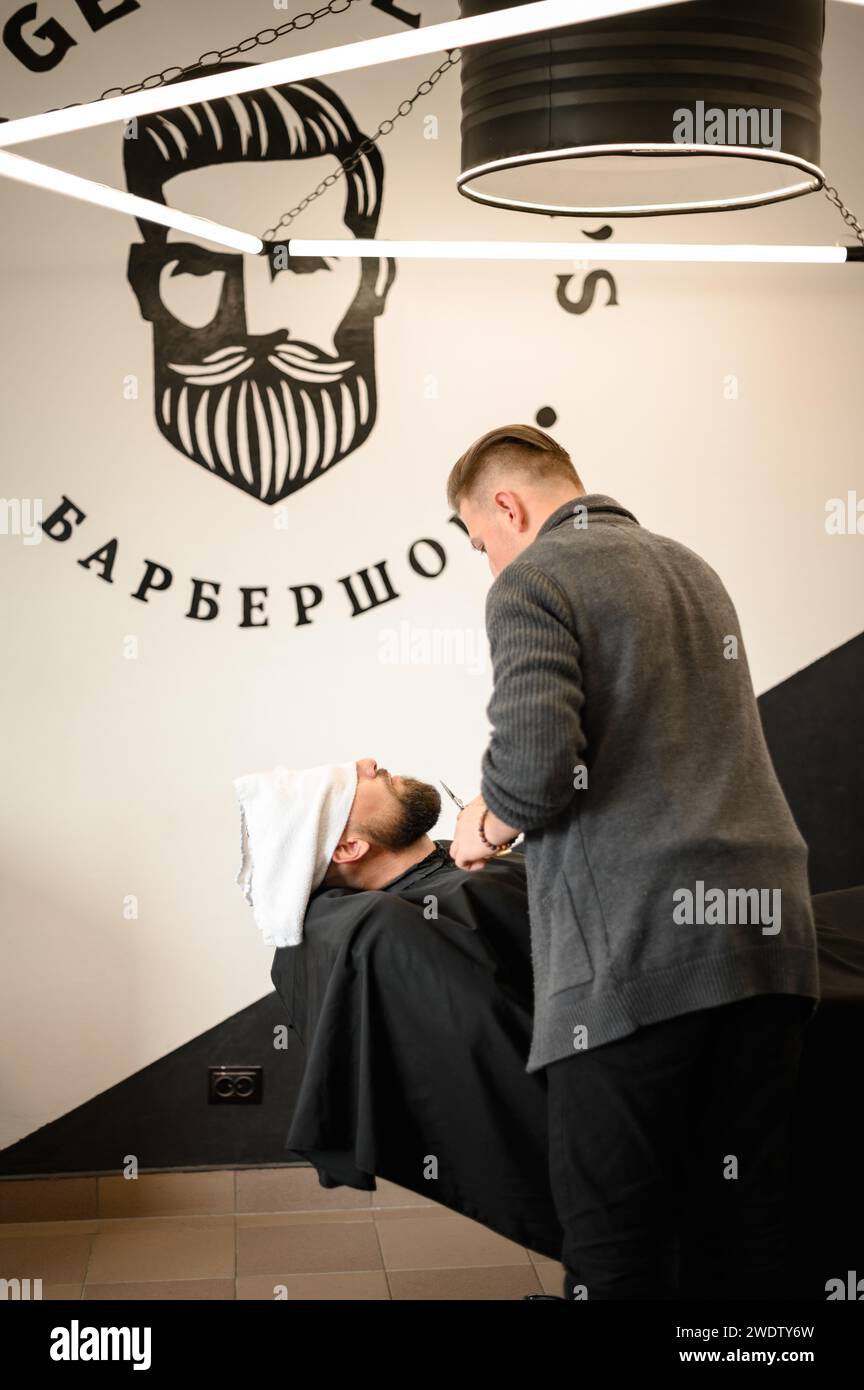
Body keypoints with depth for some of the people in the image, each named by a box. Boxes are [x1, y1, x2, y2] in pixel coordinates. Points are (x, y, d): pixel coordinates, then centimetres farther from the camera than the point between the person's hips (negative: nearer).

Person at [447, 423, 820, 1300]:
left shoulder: (533, 580, -2)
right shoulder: (689, 568, 23)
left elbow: (536, 760, -17)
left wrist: (487, 829, 4)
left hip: (639, 945, -7)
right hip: (764, 926, 7)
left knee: (615, 1229, 0)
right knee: (739, 1219, 10)